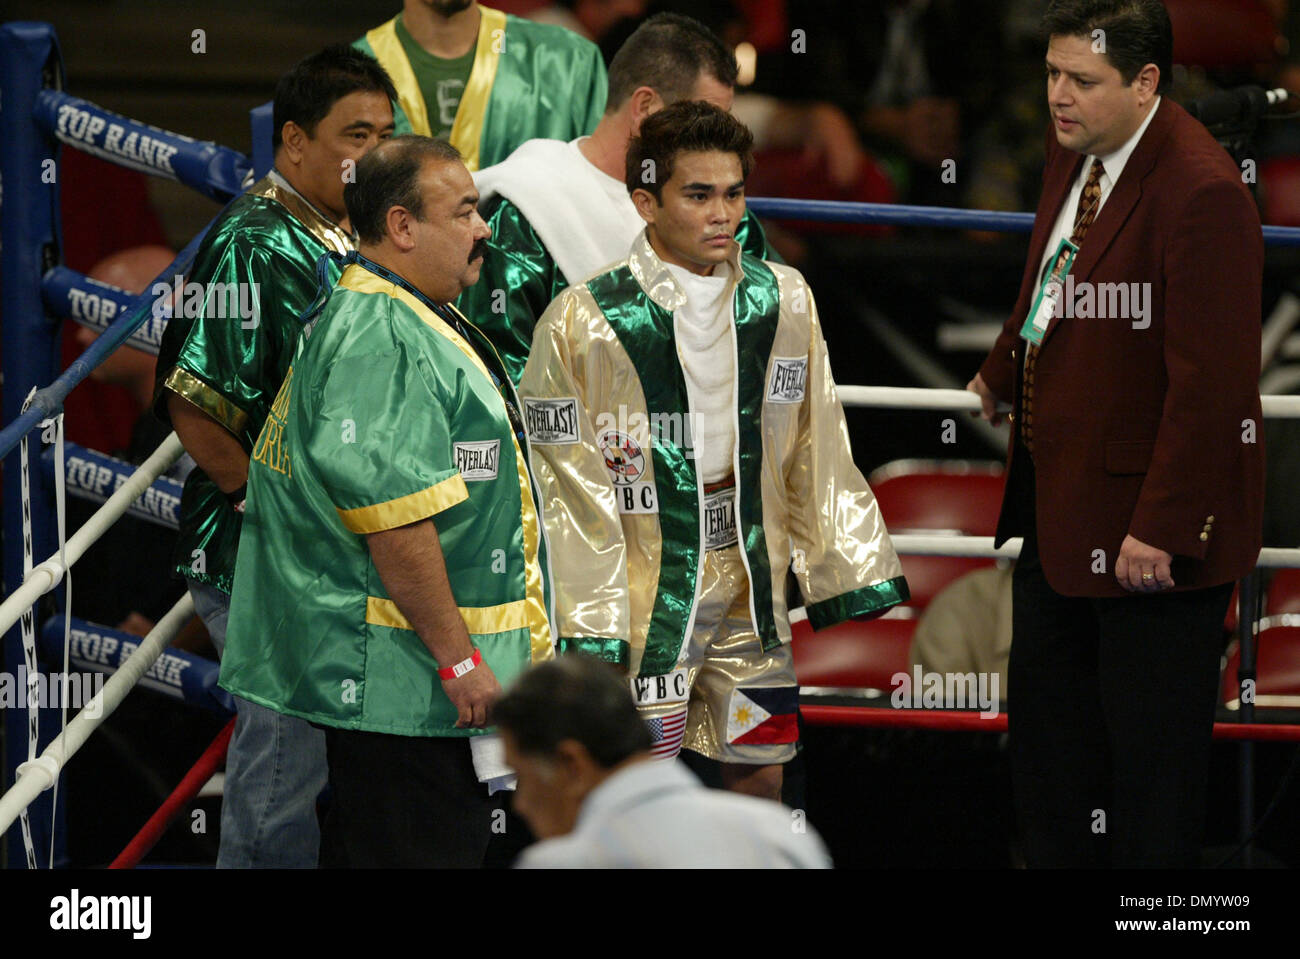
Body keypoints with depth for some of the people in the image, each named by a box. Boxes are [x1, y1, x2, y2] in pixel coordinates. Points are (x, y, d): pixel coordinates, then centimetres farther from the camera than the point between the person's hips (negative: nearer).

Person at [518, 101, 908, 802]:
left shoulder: (785, 303, 4)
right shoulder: (581, 322, -10)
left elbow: (819, 454, 13)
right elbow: (568, 487, -9)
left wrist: (849, 577, 11)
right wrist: (588, 630, -11)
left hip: (752, 588, 5)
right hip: (645, 601, -5)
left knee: (760, 772, 12)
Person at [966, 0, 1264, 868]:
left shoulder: (1201, 194, -26)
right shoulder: (1075, 152, 3)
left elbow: (1209, 382, -27)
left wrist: (1163, 528, -26)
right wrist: (1002, 379, 40)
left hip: (1149, 524, -10)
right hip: (1061, 501, 10)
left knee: (1150, 745, 1)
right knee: (1046, 699, 21)